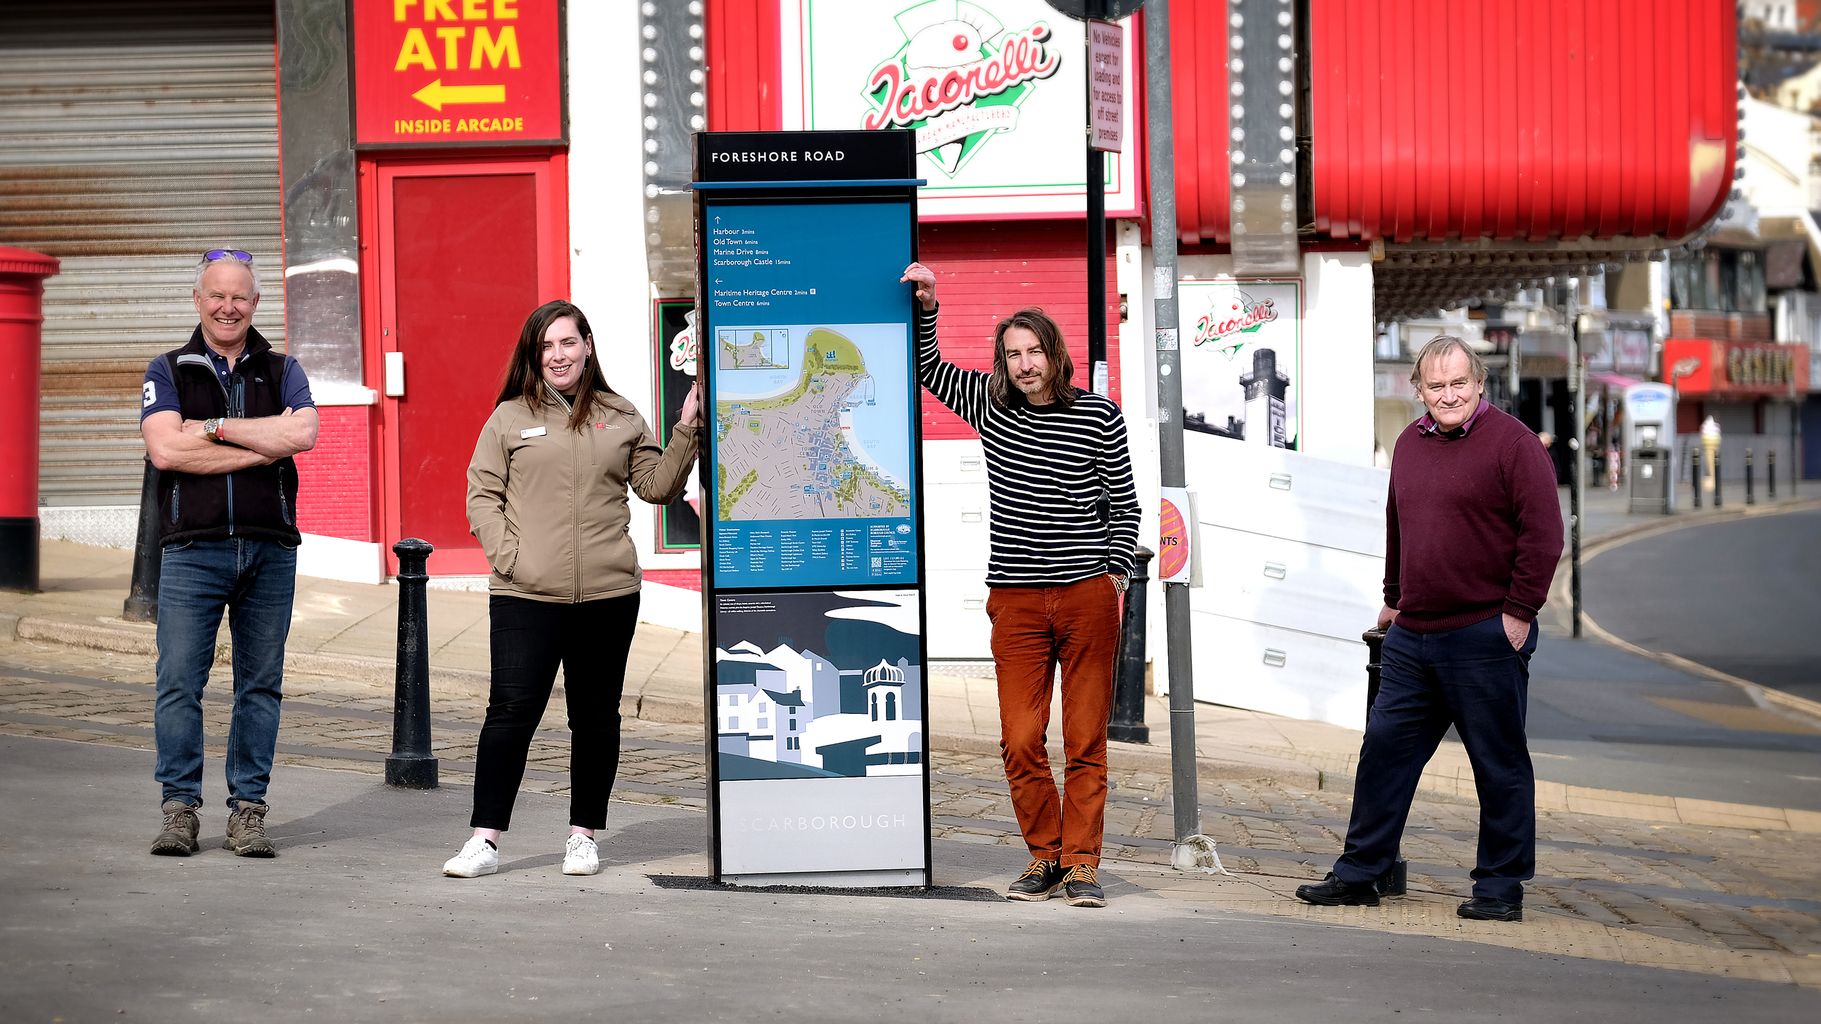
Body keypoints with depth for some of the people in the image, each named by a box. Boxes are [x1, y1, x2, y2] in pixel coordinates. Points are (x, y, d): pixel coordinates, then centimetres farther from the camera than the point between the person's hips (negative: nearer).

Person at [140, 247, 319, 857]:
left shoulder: (281, 371, 14)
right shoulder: (168, 371, 10)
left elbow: (303, 433, -7)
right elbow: (166, 450, -7)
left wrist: (213, 428, -8)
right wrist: (263, 446, -7)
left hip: (270, 550, 1)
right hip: (192, 549, -1)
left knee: (261, 685, 3)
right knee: (179, 682, -5)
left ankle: (248, 809, 9)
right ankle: (181, 808, 2)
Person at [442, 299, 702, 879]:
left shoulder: (621, 419, 12)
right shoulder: (510, 418, 7)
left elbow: (657, 485, 9)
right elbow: (482, 495, 5)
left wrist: (686, 433, -3)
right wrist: (506, 554, -7)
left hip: (608, 594, 2)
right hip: (526, 595, -2)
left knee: (596, 715, 7)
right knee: (512, 710, -7)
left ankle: (584, 834, 18)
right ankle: (485, 838, -4)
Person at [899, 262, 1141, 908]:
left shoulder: (1098, 417, 0)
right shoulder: (990, 407, 5)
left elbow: (1123, 503, 6)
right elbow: (927, 369, 18)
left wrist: (1116, 573, -1)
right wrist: (925, 308, 4)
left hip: (1088, 595, -2)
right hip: (1017, 602, 2)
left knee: (1086, 740, 3)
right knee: (1020, 741, -1)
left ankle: (1082, 863, 11)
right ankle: (1045, 854, 15)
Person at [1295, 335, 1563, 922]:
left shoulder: (1512, 443, -7)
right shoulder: (1410, 445, 13)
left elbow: (1543, 535, -10)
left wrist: (1519, 611, -12)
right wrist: (1393, 600, 23)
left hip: (1486, 637, -6)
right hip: (1411, 636, 6)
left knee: (1499, 763, 2)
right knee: (1384, 751, 8)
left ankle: (1500, 886, 10)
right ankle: (1359, 874, 16)